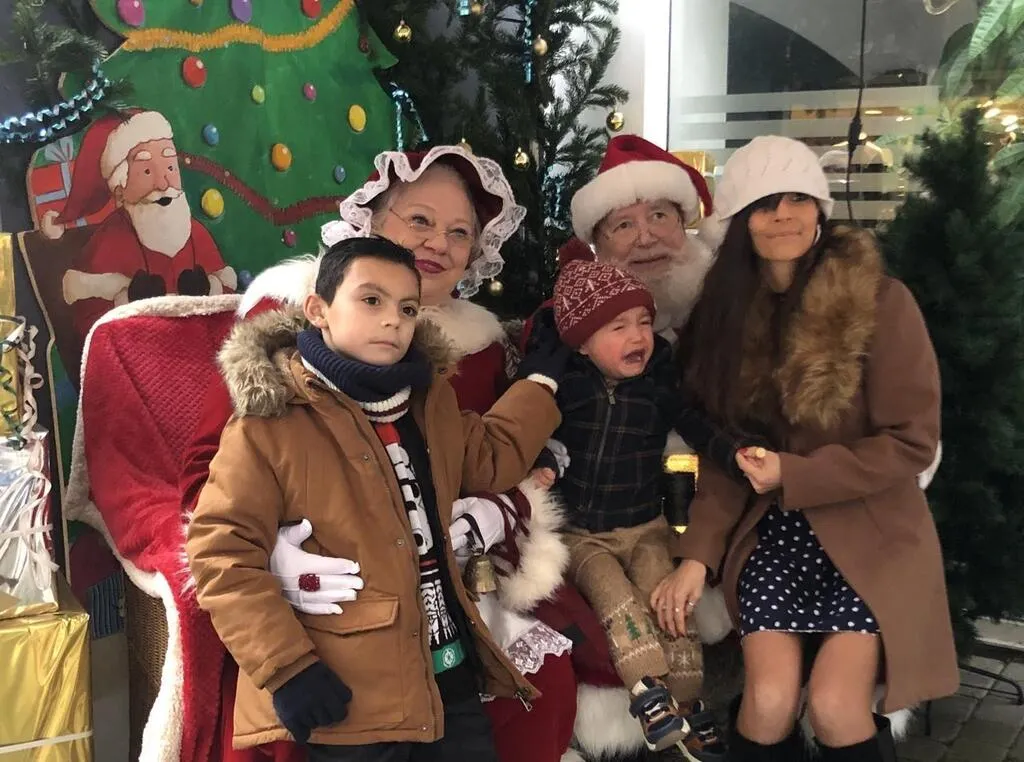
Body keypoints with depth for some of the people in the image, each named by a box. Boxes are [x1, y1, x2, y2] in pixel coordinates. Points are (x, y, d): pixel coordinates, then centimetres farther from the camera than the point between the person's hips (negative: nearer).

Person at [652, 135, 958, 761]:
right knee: (769, 702, -14)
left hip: (870, 531, -3)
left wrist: (793, 474, -16)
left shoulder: (880, 301, -11)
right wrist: (698, 553, -7)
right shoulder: (729, 311, 3)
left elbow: (912, 441, -11)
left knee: (834, 706, -16)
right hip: (771, 530, 3)